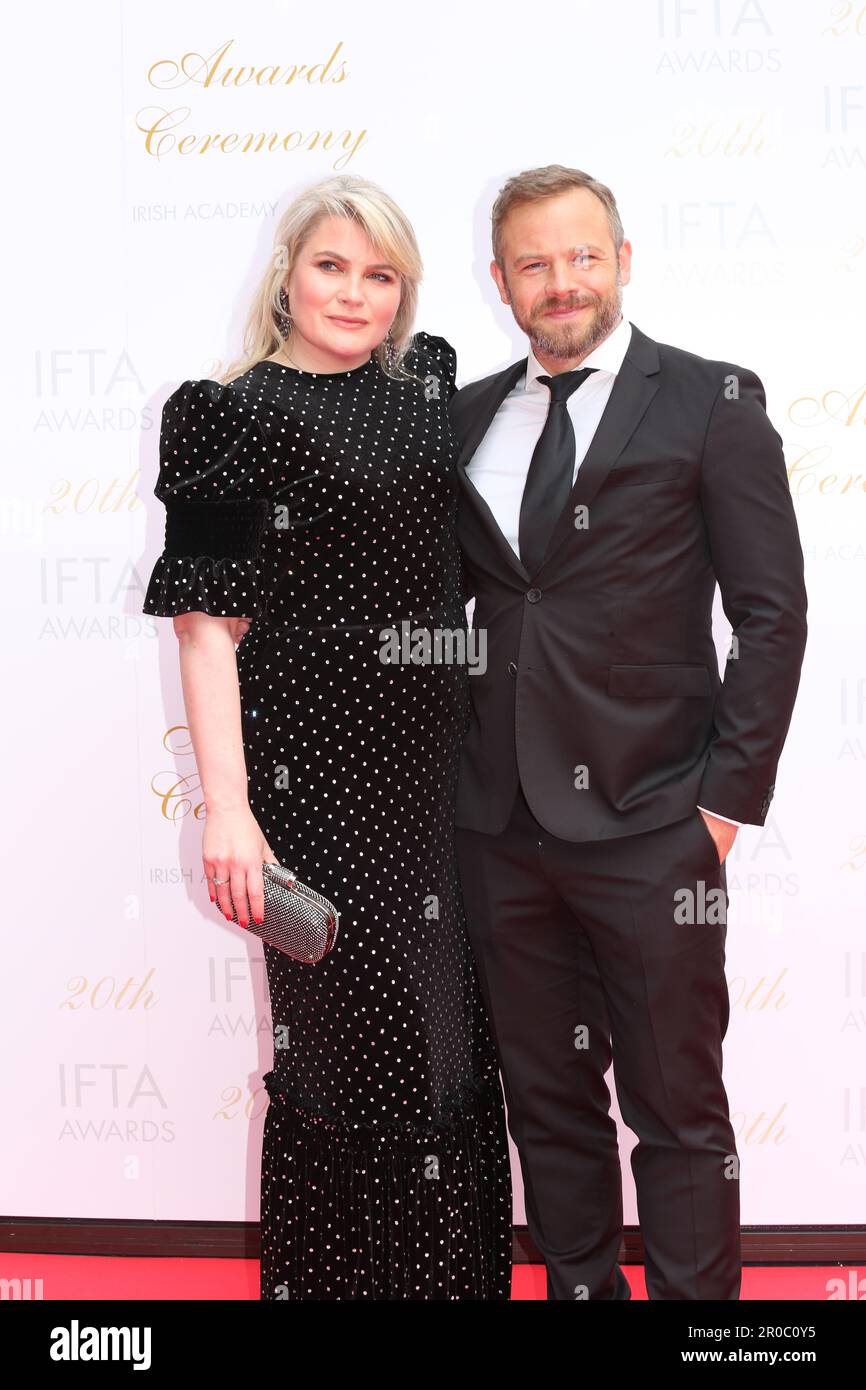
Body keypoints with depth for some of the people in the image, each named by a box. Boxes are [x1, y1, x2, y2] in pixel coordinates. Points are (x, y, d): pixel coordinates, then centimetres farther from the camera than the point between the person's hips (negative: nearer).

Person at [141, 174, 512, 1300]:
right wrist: (226, 808, -18)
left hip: (438, 759, 6)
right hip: (314, 767, -5)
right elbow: (207, 623, -11)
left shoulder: (432, 379, 10)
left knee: (452, 1034, 13)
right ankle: (332, 1272, 25)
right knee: (345, 1037, 4)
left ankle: (461, 1268, 32)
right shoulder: (235, 414, -6)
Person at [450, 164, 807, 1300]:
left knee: (678, 1113, 5)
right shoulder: (468, 417, 11)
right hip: (501, 825, 4)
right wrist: (458, 773, 6)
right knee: (548, 1104, 15)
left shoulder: (711, 403, -1)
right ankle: (577, 1285, 31)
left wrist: (727, 794, -9)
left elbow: (773, 614, -4)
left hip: (650, 826, -4)